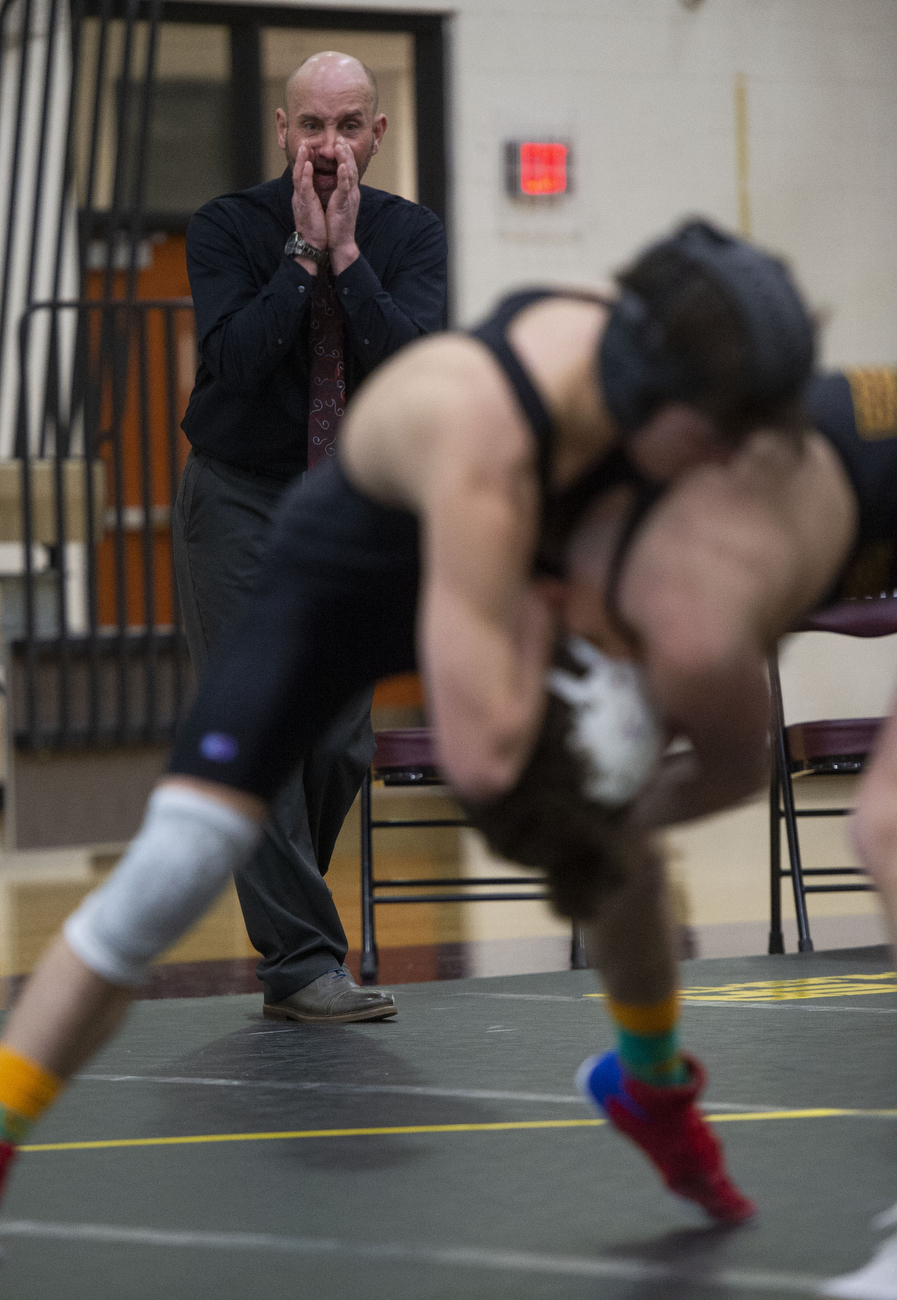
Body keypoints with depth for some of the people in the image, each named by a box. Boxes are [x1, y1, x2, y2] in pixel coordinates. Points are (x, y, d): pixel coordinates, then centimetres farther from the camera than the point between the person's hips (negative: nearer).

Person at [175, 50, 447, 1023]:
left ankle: (285, 914, 25)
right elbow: (232, 358, -22)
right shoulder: (227, 227, -8)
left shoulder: (409, 235, -1)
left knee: (341, 741, 3)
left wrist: (346, 257, -21)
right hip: (239, 499, -3)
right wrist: (302, 255, -22)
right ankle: (301, 966, -12)